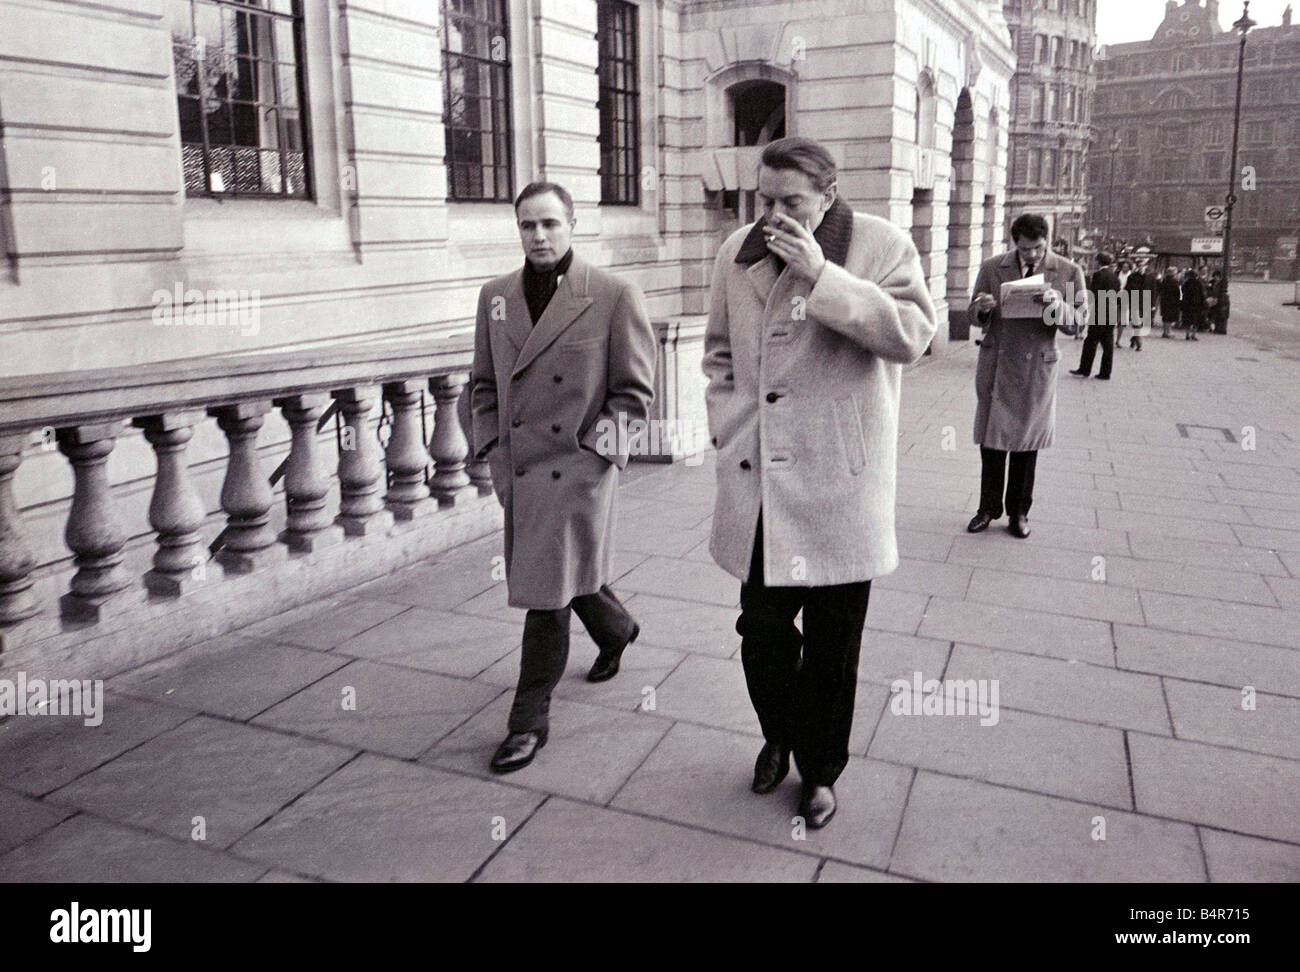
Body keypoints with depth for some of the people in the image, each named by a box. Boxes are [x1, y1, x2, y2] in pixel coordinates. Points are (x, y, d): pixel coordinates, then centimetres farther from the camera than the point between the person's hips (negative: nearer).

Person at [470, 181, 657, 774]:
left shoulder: (615, 297, -8)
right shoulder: (495, 297, 7)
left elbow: (635, 391, -3)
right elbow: (484, 384, 15)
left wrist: (590, 445, -10)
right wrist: (492, 450, 6)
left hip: (578, 470, -5)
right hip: (517, 470, 6)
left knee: (547, 593, -4)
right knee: (564, 578, 21)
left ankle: (529, 720, 11)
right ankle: (617, 630, 52)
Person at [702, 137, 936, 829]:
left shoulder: (881, 245, -3)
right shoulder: (738, 252, 8)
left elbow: (912, 334, -17)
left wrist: (821, 274, -21)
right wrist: (729, 430, 7)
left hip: (839, 485, -3)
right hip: (757, 480, 3)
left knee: (832, 639, 7)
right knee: (761, 627, 9)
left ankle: (820, 770, 29)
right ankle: (779, 737, 38)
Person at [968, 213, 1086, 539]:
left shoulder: (1068, 272, -1)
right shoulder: (992, 268, 2)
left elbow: (1078, 323, -1)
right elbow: (976, 319, 8)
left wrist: (1058, 306, -22)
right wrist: (983, 309, -16)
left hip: (1038, 367, -1)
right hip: (996, 365, 1)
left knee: (1027, 442, 6)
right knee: (992, 439, 4)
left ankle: (1019, 512, 19)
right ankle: (988, 508, 16)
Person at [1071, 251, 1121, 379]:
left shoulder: (1099, 274, -12)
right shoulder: (1114, 275, 11)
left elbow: (1094, 294, -15)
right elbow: (1118, 295, 14)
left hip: (1100, 313, -7)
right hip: (1113, 314, 7)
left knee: (1091, 341, 1)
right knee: (1108, 343, 7)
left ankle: (1084, 370, 6)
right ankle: (1105, 373, 9)